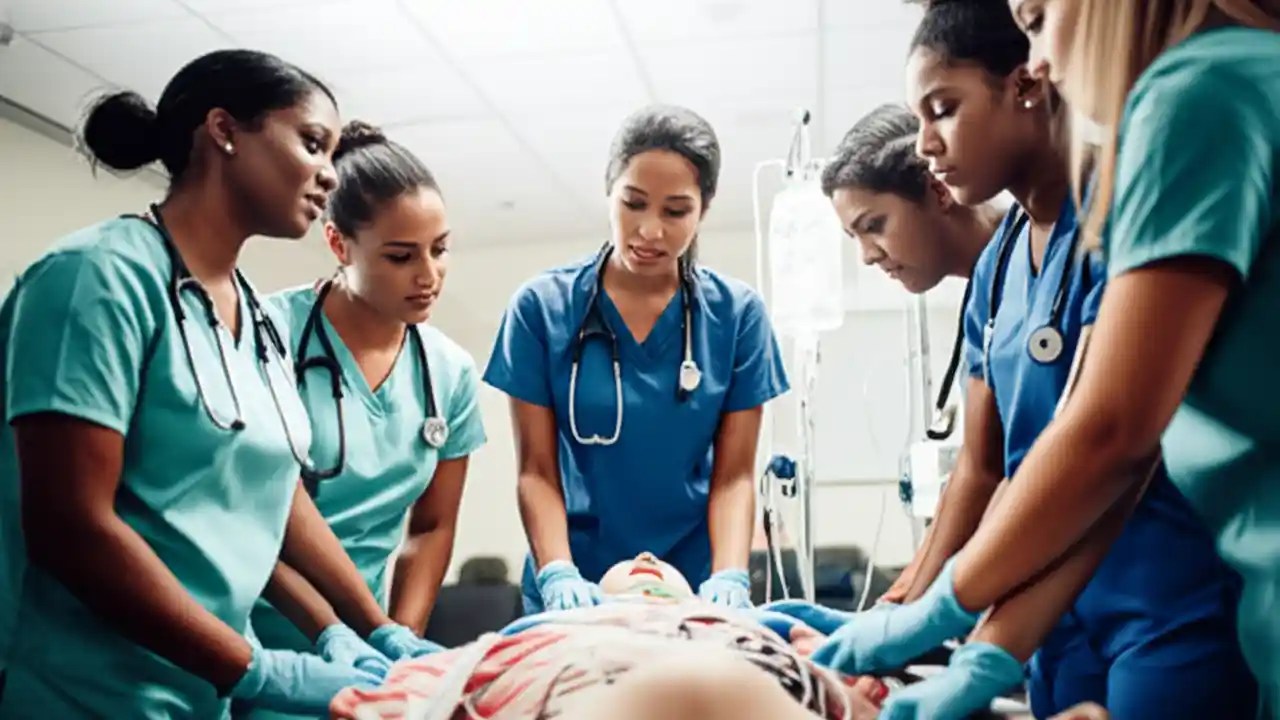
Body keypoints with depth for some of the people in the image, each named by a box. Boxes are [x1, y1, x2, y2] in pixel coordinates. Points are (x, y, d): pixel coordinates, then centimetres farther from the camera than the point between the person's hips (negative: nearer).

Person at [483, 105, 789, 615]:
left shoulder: (738, 314, -3)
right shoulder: (541, 306, -5)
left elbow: (734, 474, -3)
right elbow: (536, 471, -4)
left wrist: (729, 577, -18)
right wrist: (557, 573, -18)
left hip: (694, 589, 1)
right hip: (576, 591, 0)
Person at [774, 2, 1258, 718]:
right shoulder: (997, 268, 7)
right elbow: (982, 467, 8)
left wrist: (938, 615, -21)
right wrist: (907, 610, 4)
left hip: (1176, 611, -7)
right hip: (1063, 612, 7)